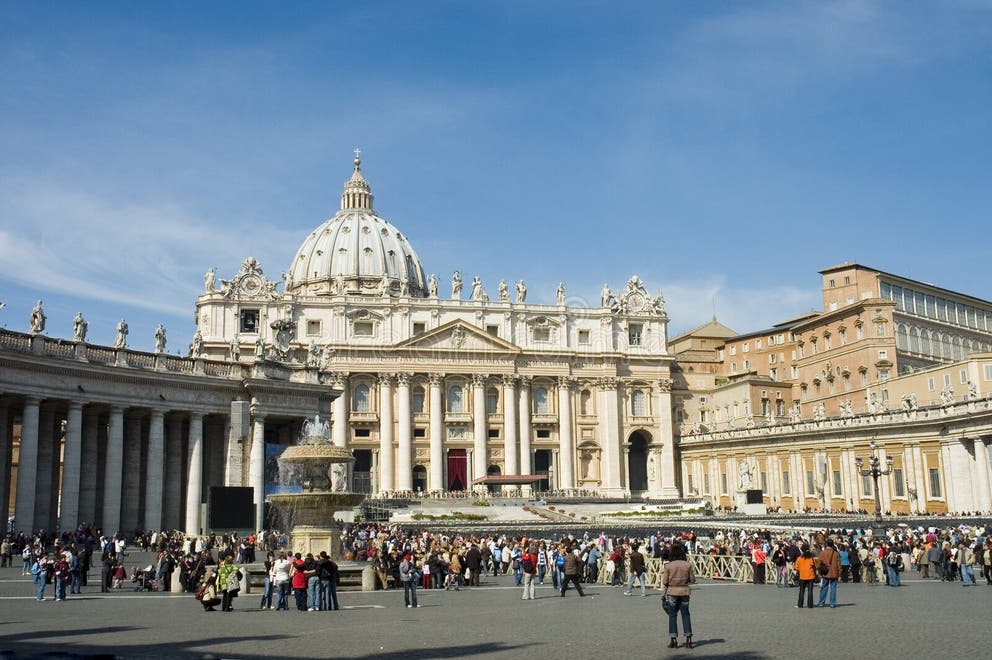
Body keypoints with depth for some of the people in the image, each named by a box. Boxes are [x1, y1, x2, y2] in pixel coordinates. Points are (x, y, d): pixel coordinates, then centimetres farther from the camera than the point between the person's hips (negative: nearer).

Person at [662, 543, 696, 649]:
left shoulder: (668, 566, -10)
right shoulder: (688, 565, -6)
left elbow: (664, 582, -9)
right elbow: (692, 580, -1)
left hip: (672, 592, -1)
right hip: (684, 592, 2)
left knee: (672, 615, 8)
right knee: (685, 614, 12)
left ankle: (674, 640, 8)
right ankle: (688, 639, 10)